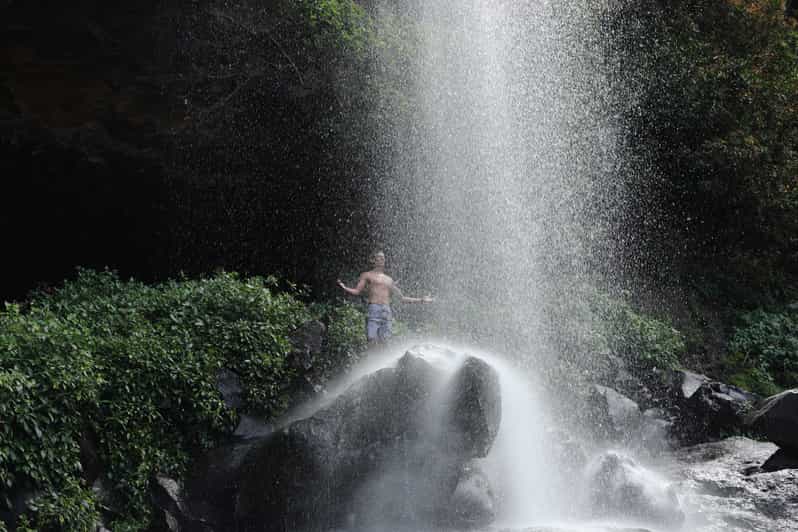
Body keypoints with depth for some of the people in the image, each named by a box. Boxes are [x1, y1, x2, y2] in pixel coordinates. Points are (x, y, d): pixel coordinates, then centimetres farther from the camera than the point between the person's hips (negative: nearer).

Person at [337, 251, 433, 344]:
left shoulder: (389, 280, 24)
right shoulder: (367, 275, 12)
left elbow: (402, 298, 27)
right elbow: (357, 291, 0)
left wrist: (421, 300, 25)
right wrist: (344, 287, -20)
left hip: (387, 312, 5)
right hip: (373, 311, -5)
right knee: (372, 343, -14)